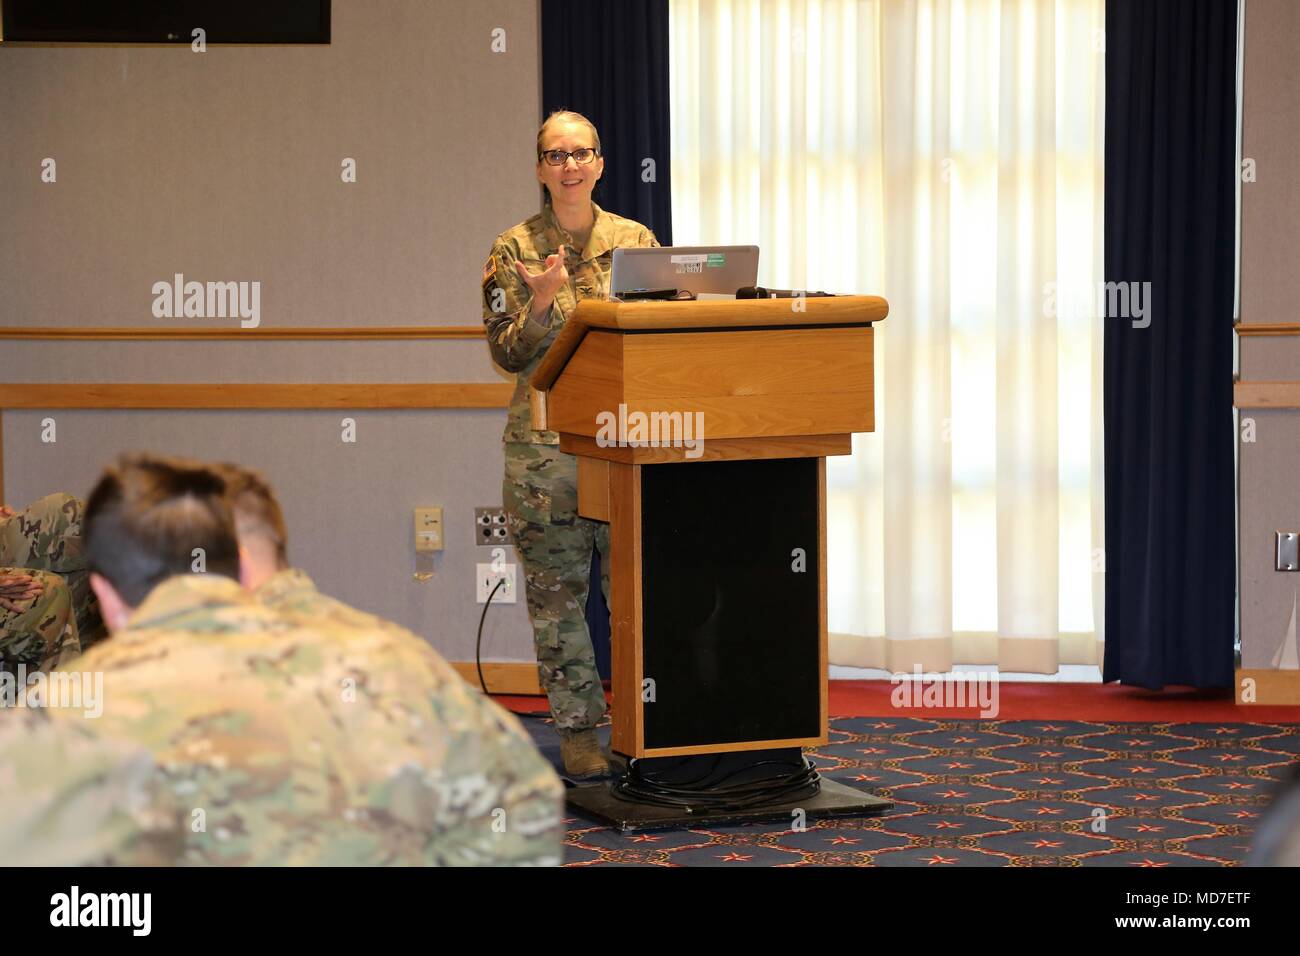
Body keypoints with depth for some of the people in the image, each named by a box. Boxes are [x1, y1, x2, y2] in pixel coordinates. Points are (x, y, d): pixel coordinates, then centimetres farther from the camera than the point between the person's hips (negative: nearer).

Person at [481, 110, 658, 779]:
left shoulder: (637, 241, 10)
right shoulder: (515, 251, 3)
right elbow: (506, 353, -1)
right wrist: (540, 304, -17)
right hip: (546, 442, -1)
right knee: (557, 589, 1)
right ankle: (577, 728, 9)